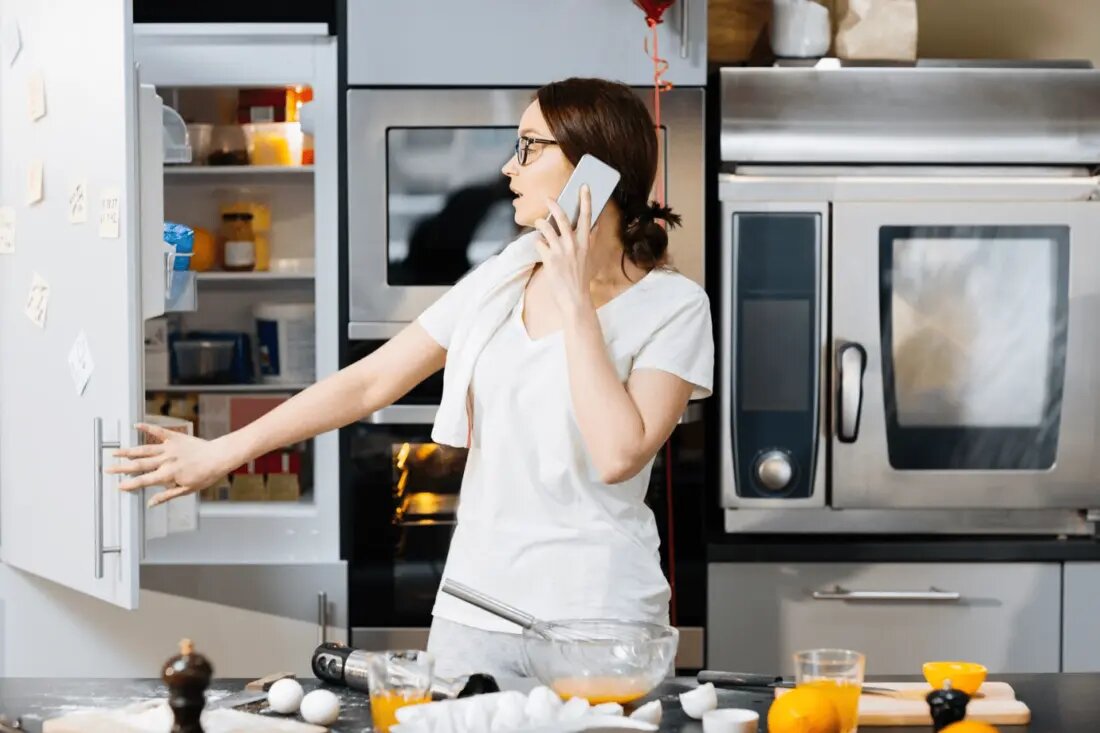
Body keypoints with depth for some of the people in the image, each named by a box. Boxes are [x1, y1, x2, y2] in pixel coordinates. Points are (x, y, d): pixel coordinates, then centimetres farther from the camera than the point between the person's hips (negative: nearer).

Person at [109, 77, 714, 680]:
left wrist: (574, 304, -18)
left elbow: (619, 456, -22)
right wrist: (223, 453, 8)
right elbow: (369, 382, 9)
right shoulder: (503, 278, 7)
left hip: (594, 623, -5)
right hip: (474, 608, 5)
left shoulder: (674, 305, -8)